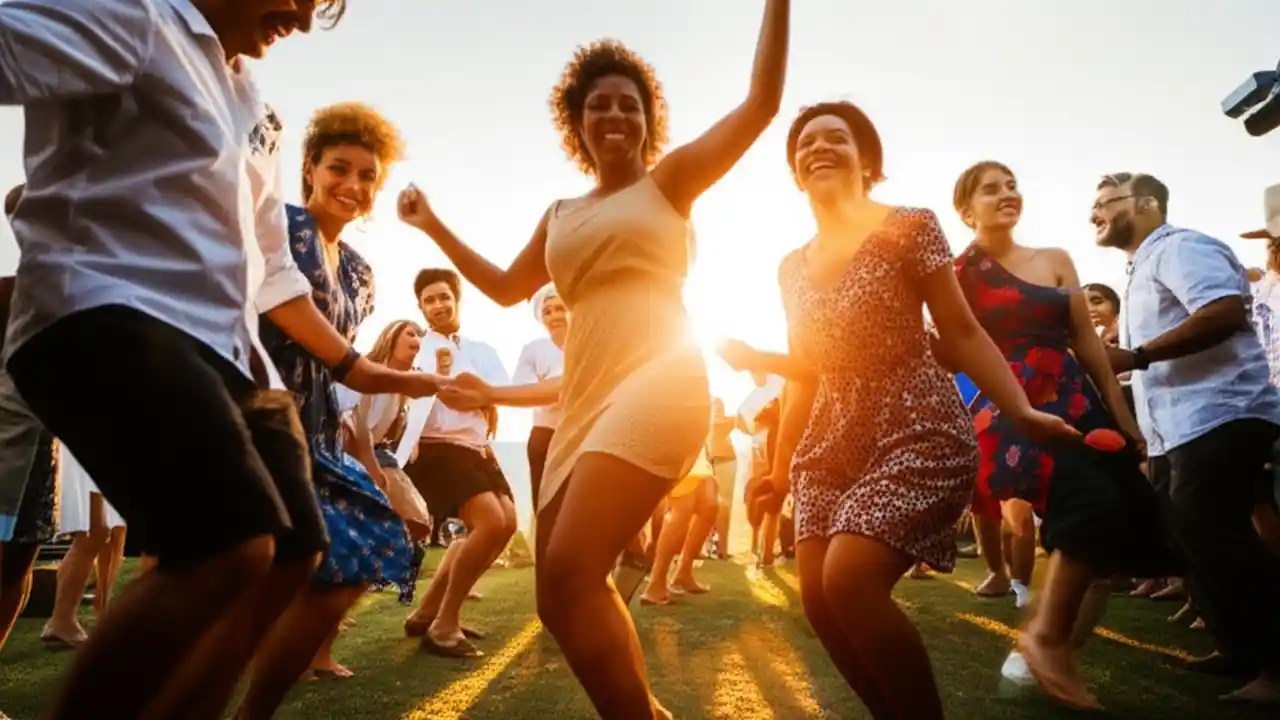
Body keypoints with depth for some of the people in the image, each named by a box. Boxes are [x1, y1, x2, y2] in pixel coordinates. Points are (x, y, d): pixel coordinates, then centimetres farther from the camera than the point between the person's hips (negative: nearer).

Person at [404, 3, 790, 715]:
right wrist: (433, 225, 33)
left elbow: (763, 101, 3)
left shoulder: (670, 178, 10)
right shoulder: (560, 216, 24)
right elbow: (508, 288, 33)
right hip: (587, 398, 7)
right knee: (564, 593, 8)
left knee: (570, 575, -22)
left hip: (656, 382, -7)